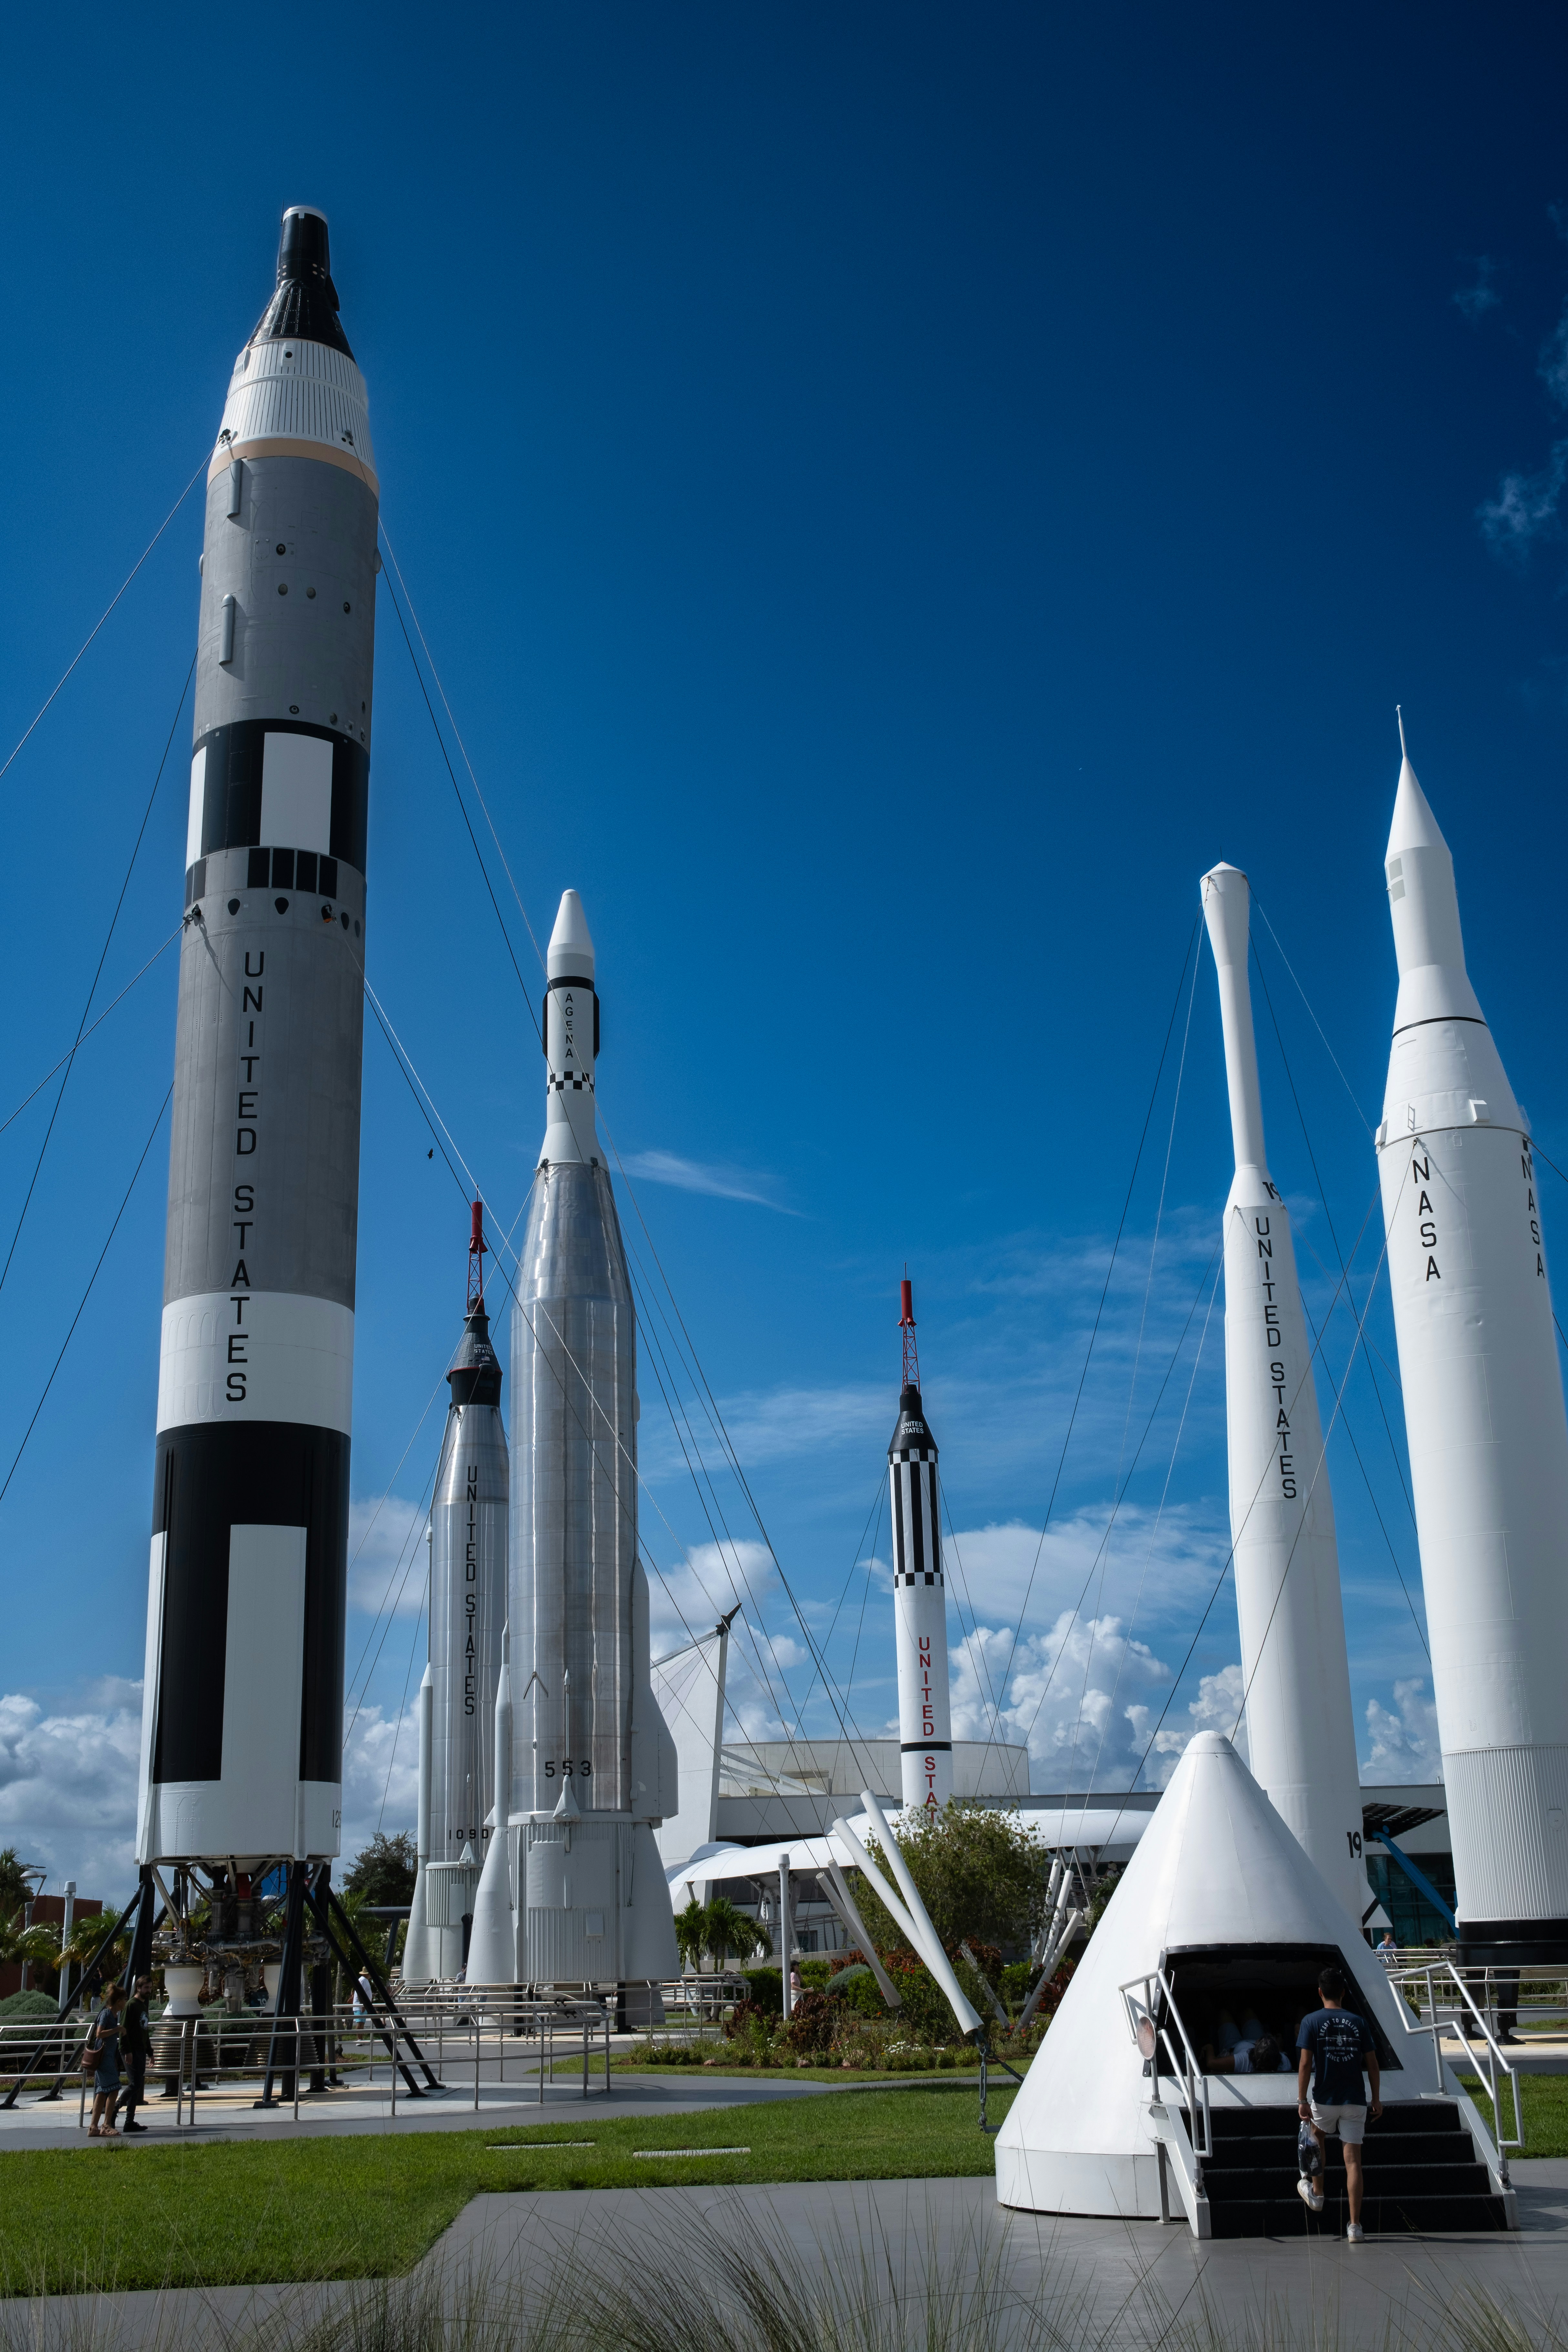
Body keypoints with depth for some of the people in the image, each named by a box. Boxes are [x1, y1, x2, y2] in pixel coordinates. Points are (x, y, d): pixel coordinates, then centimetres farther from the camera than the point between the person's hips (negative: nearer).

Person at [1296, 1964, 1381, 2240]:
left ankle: (1317, 2194, 35)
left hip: (1325, 2099, -1)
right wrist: (1376, 2099, 12)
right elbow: (1372, 2064, 3)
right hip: (1355, 2101, 1)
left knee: (1317, 2133, 30)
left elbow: (1305, 2064, -10)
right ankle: (1355, 2226, -2)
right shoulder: (1358, 2022, 2)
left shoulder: (1312, 2022, -5)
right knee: (1353, 2160, 2)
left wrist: (1302, 2101, -7)